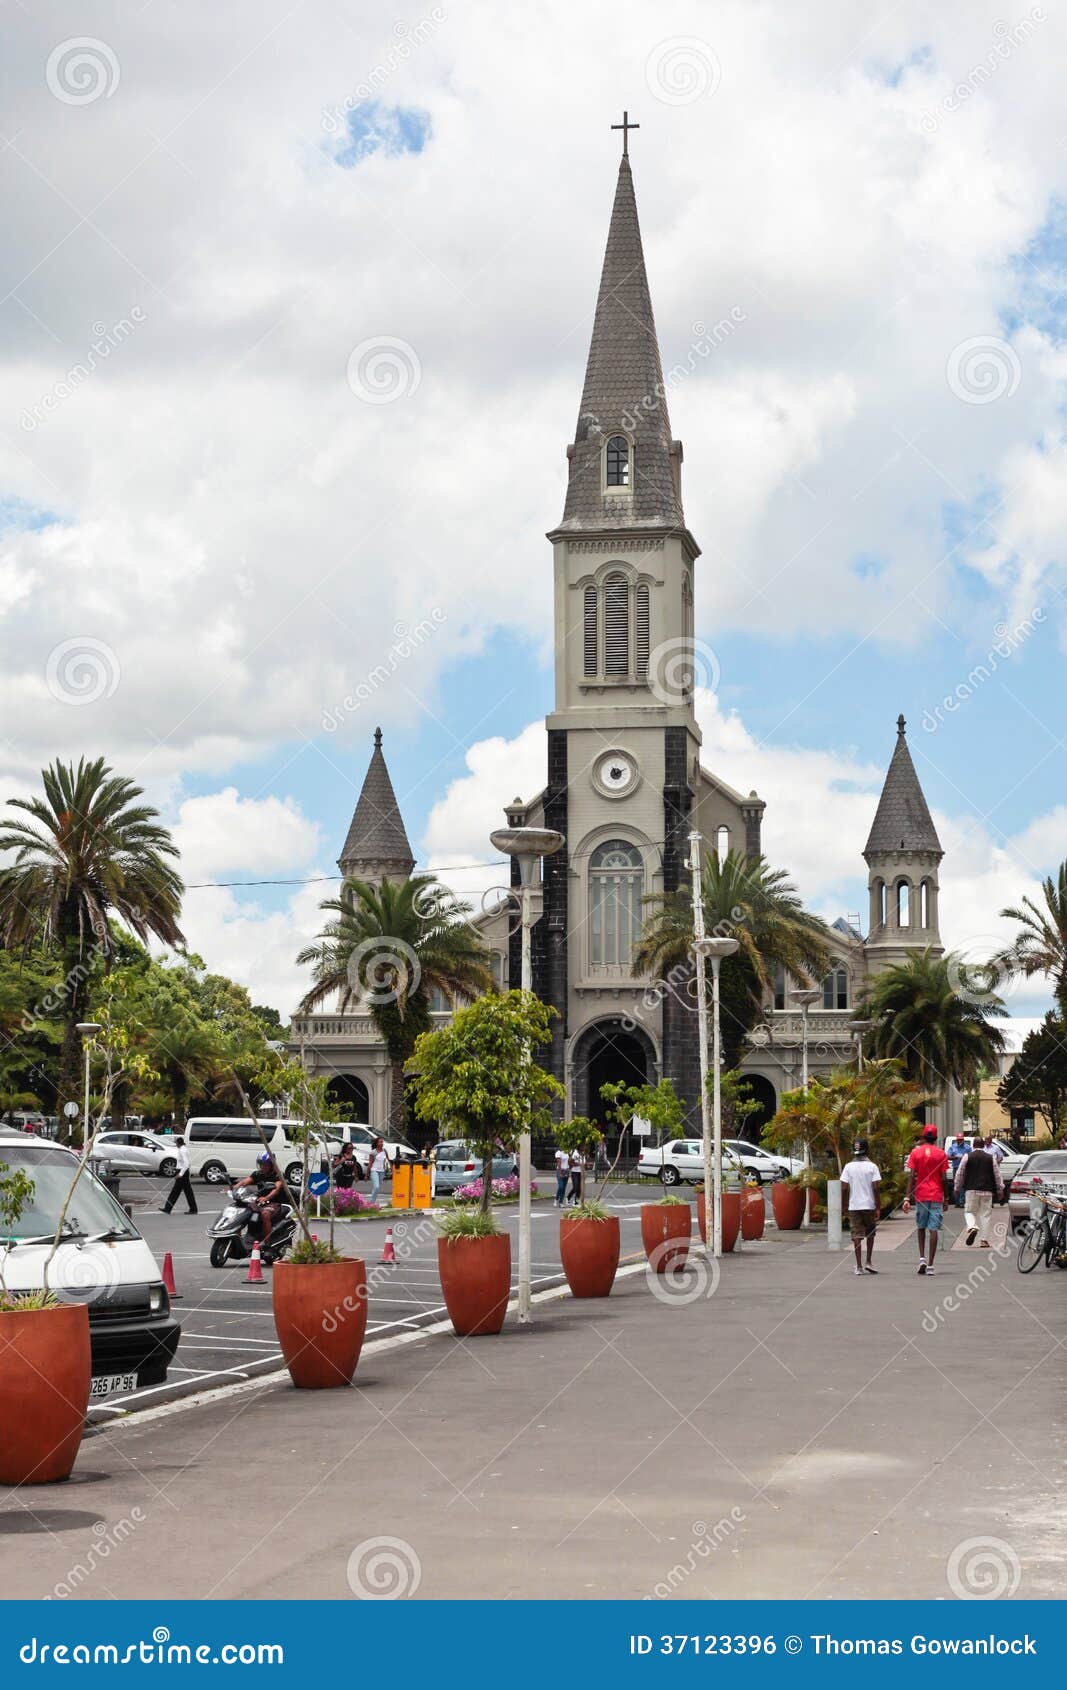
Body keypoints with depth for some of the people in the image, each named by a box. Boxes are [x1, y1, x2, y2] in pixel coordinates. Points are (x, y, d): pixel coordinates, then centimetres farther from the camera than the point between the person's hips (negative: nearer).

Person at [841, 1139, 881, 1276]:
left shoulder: (848, 1167, 0)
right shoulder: (871, 1167, -4)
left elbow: (844, 1188, -3)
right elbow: (875, 1188, -7)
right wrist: (877, 1208, -2)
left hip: (854, 1206, 1)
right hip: (869, 1205, -1)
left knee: (857, 1236, 1)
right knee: (870, 1234, 16)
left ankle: (859, 1266, -2)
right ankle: (868, 1262, 12)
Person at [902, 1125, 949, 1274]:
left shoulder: (915, 1152, 1)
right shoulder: (941, 1154, 0)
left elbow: (911, 1177, -3)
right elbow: (943, 1178, 0)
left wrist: (908, 1198, -3)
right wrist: (945, 1200, 8)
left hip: (921, 1195, 1)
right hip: (936, 1196, -1)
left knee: (921, 1227, 17)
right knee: (933, 1230, -2)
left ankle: (922, 1258, 3)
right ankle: (930, 1265, -6)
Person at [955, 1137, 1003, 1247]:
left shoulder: (967, 1156, 1)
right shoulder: (991, 1158, 5)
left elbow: (959, 1174, 4)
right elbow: (997, 1175, 9)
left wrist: (957, 1188, 16)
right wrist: (1000, 1190, 19)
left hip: (971, 1189, -1)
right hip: (987, 1190, 1)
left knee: (969, 1211, 9)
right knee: (985, 1215, 7)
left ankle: (972, 1227, -21)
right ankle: (985, 1240, 5)